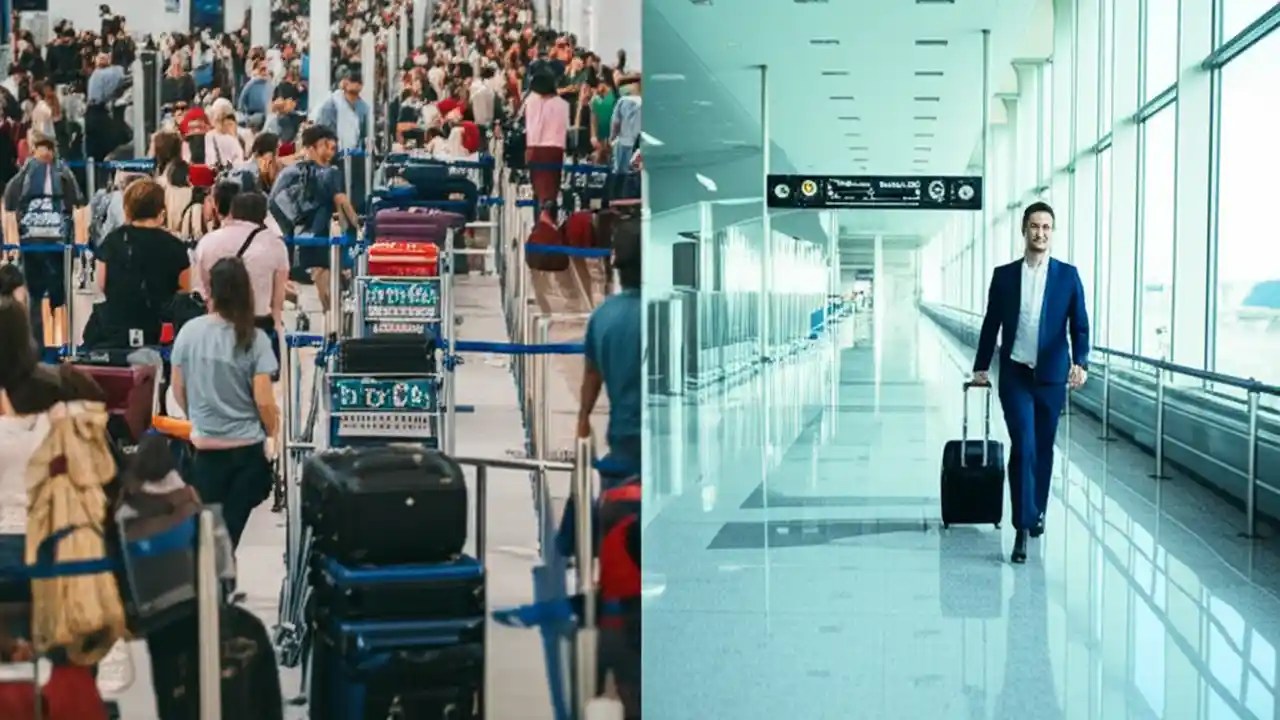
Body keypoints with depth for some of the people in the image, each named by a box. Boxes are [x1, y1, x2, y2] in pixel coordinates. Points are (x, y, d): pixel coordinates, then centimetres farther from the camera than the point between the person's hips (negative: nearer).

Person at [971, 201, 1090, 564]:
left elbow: (1079, 326, 1)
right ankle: (1023, 527, -9)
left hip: (1051, 376, 1)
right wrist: (981, 368, 11)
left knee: (1043, 449, 10)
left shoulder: (1068, 275, 3)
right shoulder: (1004, 275, 4)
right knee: (1023, 447, -11)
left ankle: (1037, 511, 30)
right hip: (1015, 374, -1)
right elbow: (991, 324, 10)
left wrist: (1080, 363, -14)